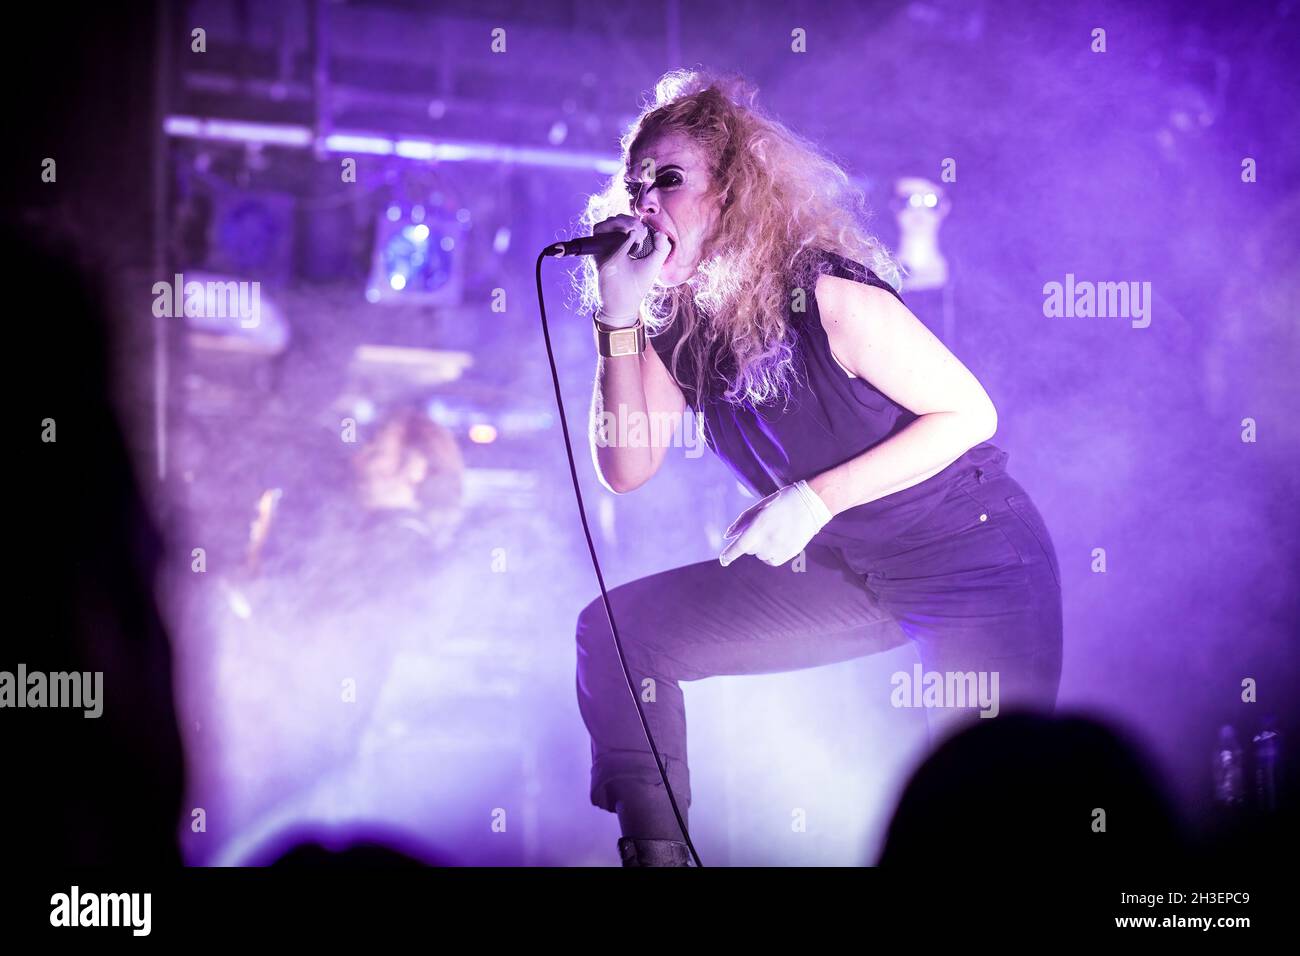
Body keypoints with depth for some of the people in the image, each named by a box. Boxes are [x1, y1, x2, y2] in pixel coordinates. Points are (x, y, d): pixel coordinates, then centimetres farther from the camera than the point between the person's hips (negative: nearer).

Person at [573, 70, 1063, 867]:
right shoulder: (679, 325, -3)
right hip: (846, 572, 7)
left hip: (976, 563, -7)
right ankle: (655, 850, 3)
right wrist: (617, 320, -17)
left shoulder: (828, 298, -24)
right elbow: (627, 469, -7)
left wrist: (816, 499, -25)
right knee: (615, 634, -3)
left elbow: (970, 413, -20)